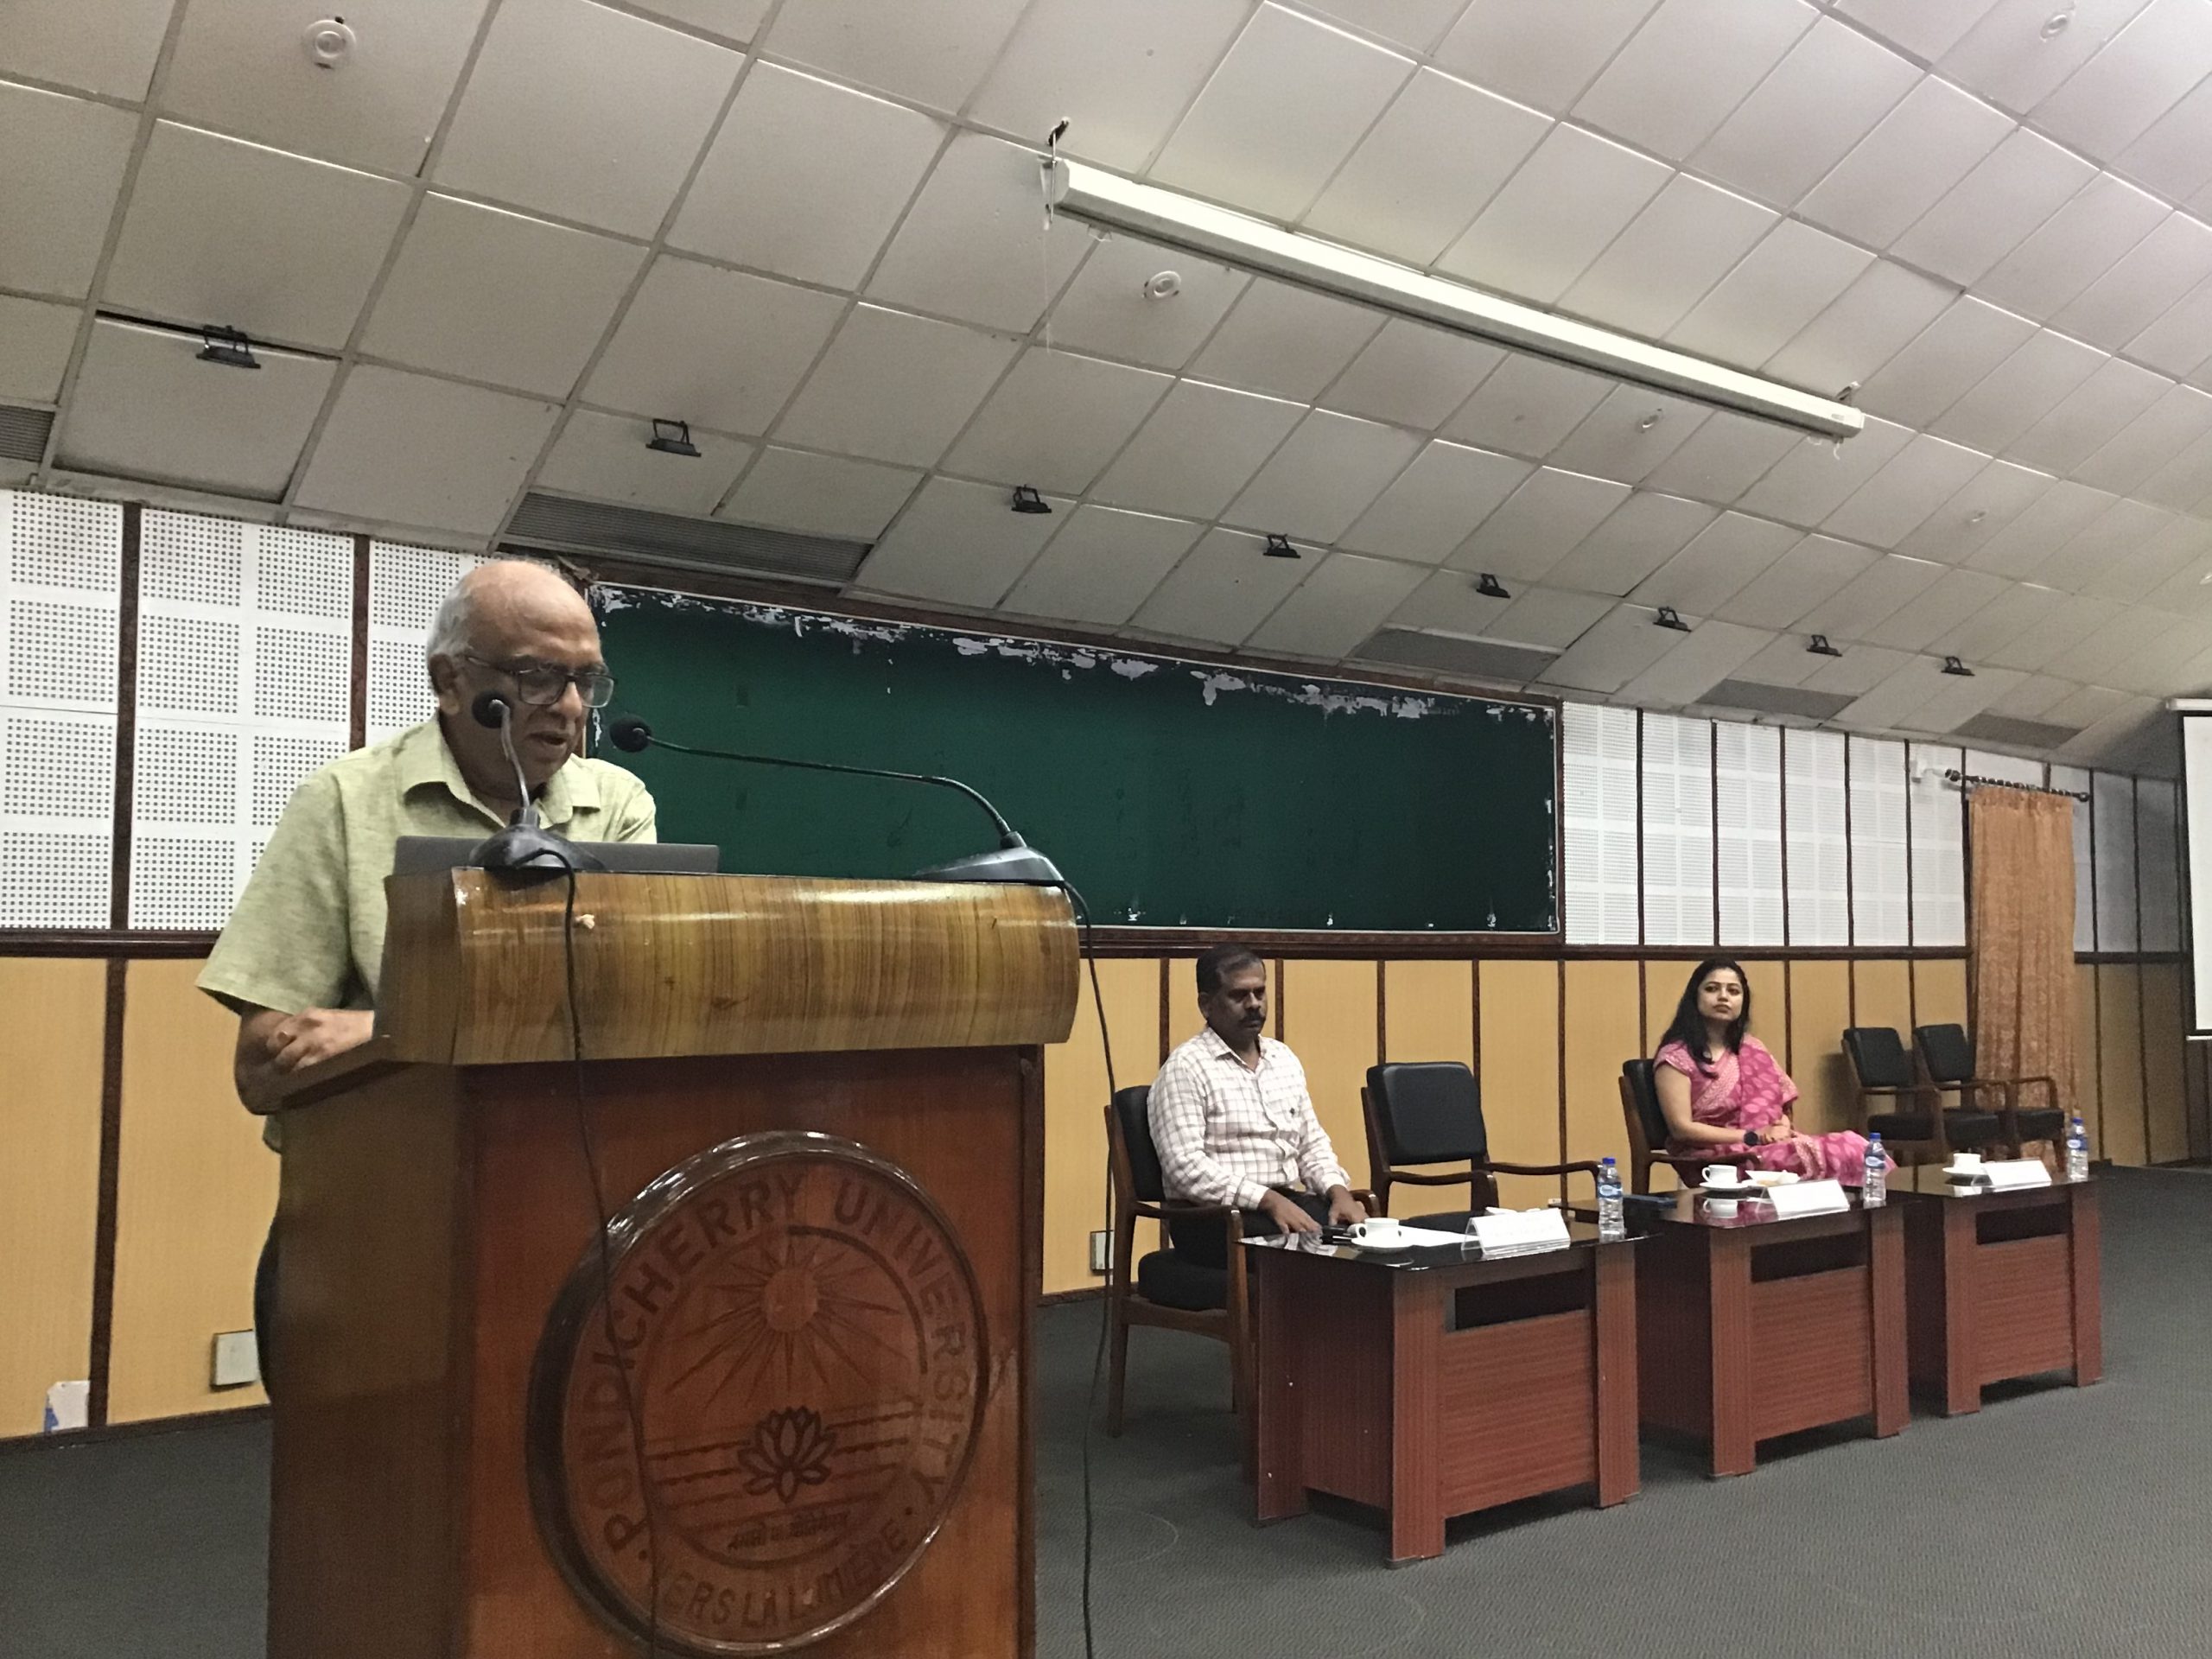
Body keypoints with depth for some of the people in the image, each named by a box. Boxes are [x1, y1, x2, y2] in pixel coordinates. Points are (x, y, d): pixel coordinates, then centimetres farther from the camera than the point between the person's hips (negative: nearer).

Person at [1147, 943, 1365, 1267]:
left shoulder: (1284, 1059, 18)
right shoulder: (1185, 1068, -6)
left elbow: (1312, 1143, 22)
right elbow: (1185, 1167, -16)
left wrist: (1339, 1191, 1)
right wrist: (1269, 1201, -22)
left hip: (1289, 1202, 7)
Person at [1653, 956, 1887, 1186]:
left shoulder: (1752, 1049, 16)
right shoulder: (1676, 1057, -4)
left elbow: (1782, 1106, 19)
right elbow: (1681, 1128, -11)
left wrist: (1782, 1127, -6)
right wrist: (1753, 1136, -14)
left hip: (1772, 1145, 6)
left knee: (1855, 1148, -23)